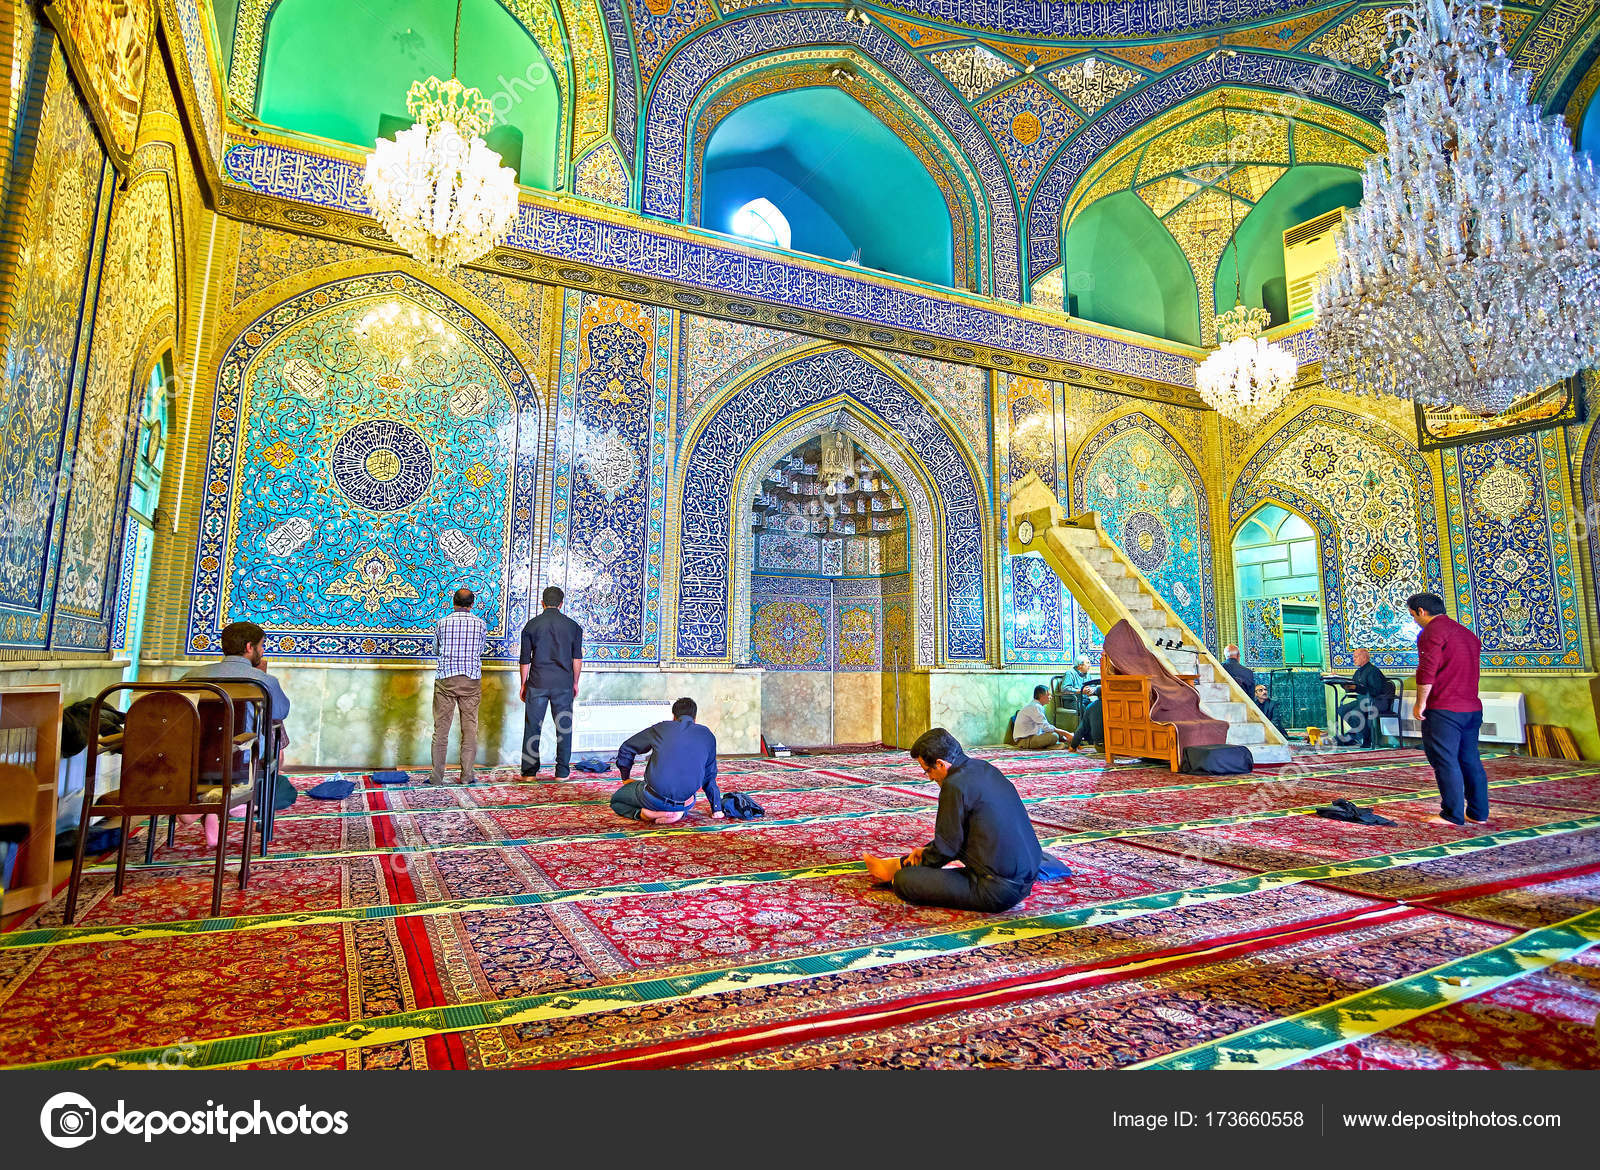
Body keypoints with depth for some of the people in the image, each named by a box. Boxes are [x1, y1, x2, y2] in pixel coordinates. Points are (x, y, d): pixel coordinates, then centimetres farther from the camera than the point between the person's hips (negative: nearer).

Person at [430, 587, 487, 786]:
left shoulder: (442, 623, 1)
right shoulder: (481, 624, 0)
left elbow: (436, 650, 15)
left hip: (445, 679, 0)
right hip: (472, 680, 0)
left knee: (441, 728, 5)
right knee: (470, 728, 6)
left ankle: (437, 776, 7)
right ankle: (467, 775, 8)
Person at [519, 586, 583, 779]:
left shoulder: (531, 625, 1)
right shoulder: (573, 626, 2)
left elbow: (525, 660, 3)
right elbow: (577, 659, 3)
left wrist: (523, 684, 13)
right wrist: (575, 683, 13)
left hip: (537, 683, 0)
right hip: (563, 683, 0)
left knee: (532, 726, 8)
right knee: (564, 727, 7)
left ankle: (529, 770, 11)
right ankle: (562, 772, 9)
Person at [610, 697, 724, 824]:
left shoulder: (661, 728, 7)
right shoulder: (707, 736, 8)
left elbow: (626, 749, 18)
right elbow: (710, 776, 14)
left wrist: (626, 779, 33)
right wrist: (717, 809, 24)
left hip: (654, 800, -2)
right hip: (685, 803, 2)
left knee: (615, 800, 24)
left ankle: (642, 814, -5)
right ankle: (679, 813, 5)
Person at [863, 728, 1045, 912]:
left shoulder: (955, 786, -18)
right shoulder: (986, 768, 9)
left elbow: (946, 847, -10)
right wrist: (927, 850, 23)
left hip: (997, 892, -10)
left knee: (904, 880, -8)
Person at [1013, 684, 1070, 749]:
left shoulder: (1037, 706, 15)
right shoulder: (1035, 707, -16)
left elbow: (1045, 726, 18)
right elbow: (1046, 727, -22)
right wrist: (1064, 732, -13)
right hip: (1025, 740, -11)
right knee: (1054, 736, -26)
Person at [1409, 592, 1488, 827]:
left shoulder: (1433, 631, -11)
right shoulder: (1466, 633, 18)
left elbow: (1427, 671, -19)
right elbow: (1468, 671, 23)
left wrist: (1420, 702, -12)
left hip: (1443, 710, -9)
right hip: (1472, 708, 9)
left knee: (1445, 761, -3)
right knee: (1470, 760, 14)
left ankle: (1453, 815, 0)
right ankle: (1478, 813, 19)